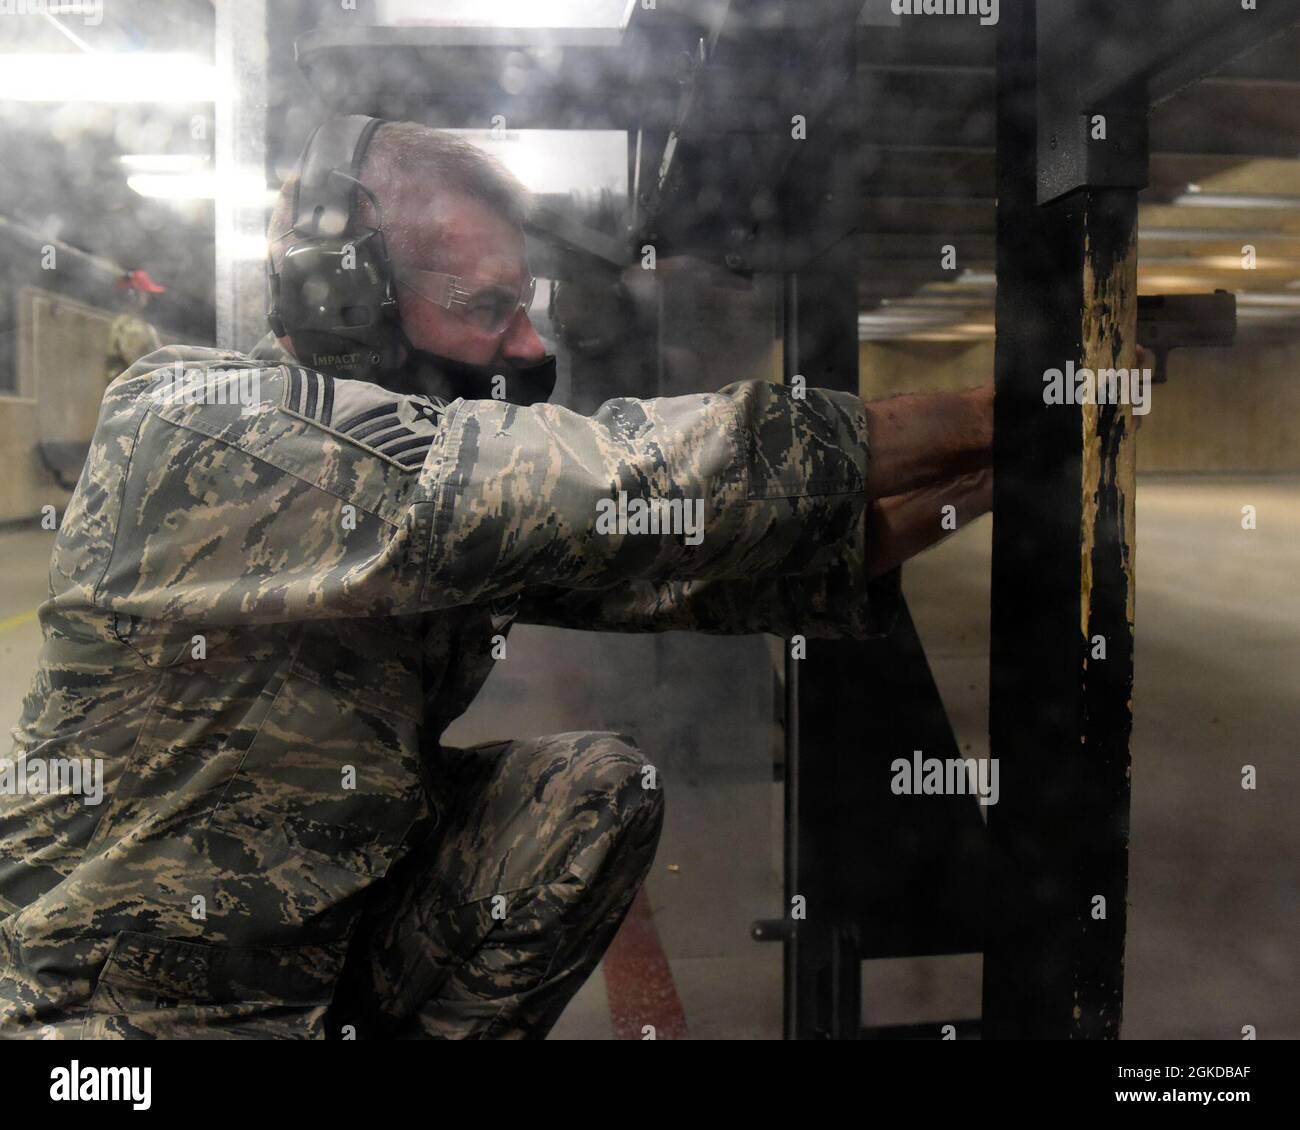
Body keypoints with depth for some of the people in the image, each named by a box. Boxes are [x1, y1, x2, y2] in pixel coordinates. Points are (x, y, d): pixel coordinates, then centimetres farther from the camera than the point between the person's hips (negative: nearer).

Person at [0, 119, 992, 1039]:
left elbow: (668, 560, -5)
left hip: (335, 944, 7)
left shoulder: (433, 483, -4)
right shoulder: (203, 430, -25)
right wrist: (975, 422, -26)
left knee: (597, 786, -7)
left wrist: (964, 494, -8)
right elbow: (621, 483, -32)